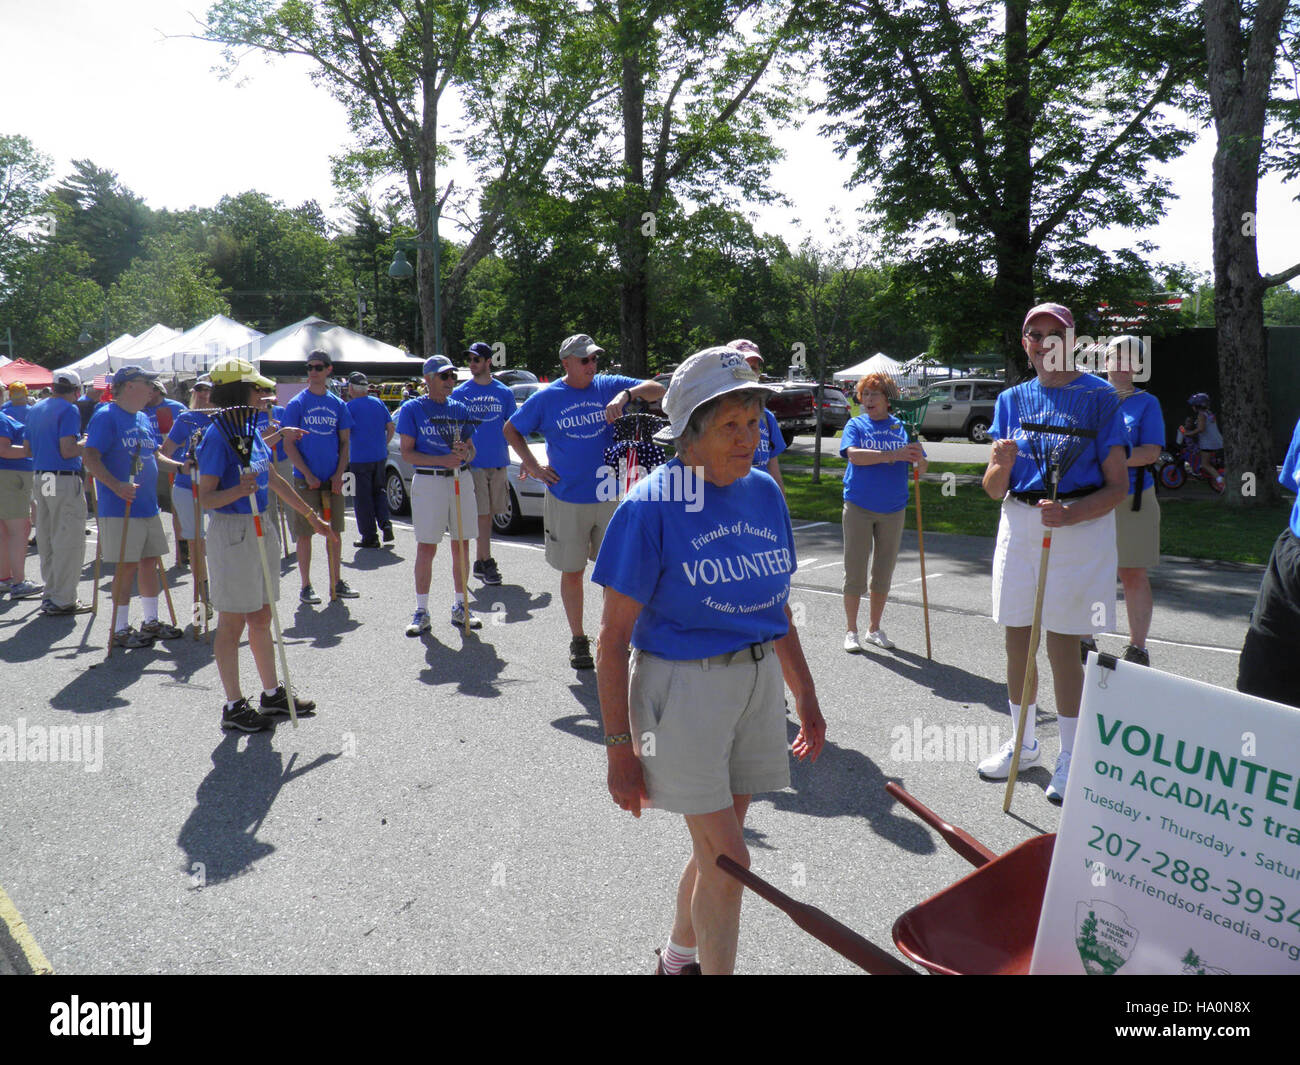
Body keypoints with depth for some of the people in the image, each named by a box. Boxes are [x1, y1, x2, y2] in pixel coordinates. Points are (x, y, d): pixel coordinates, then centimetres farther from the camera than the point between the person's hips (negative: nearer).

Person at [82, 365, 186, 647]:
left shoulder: (143, 418, 15)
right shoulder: (106, 416, -11)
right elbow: (90, 457, -19)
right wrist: (116, 485, -31)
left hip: (148, 505, 8)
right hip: (120, 508, -8)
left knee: (150, 561, 13)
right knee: (127, 565, -3)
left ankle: (151, 621, 25)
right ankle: (120, 629, 8)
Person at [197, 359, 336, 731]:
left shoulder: (251, 431, 10)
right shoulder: (217, 436, -15)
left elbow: (275, 480, 20)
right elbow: (206, 497, -16)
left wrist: (311, 516, 23)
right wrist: (239, 490, -35)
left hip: (260, 529, 9)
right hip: (231, 532, -8)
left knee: (261, 617, 16)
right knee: (232, 622, 2)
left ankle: (272, 694, 27)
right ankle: (234, 706, 12)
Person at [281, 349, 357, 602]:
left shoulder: (338, 404, 9)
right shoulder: (297, 404, -1)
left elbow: (344, 442, 10)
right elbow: (288, 444, -4)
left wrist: (339, 474, -3)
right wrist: (308, 475, -13)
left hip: (333, 480, 3)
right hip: (306, 480, -3)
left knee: (334, 532, 9)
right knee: (305, 534, 1)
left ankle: (335, 582, 19)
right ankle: (305, 586, 9)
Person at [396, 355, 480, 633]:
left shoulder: (460, 409, 12)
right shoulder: (412, 409, 1)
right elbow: (407, 454, -5)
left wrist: (465, 452, -8)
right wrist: (442, 460, -18)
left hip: (460, 479, 4)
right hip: (428, 482, -4)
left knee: (461, 545, 6)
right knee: (426, 548, -2)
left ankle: (460, 606, 18)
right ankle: (421, 612, 6)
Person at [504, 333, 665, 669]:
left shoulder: (608, 386, 3)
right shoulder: (546, 398, 1)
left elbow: (657, 390, -2)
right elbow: (510, 430, 12)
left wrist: (626, 394, -20)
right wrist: (532, 465, 1)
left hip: (609, 497, 1)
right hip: (566, 500, -1)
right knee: (572, 572, 7)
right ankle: (577, 640, 20)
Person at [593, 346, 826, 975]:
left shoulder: (763, 492, 2)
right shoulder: (651, 507, -16)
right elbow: (613, 639, -13)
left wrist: (805, 697, 15)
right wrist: (619, 747, -13)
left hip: (758, 681, 6)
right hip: (683, 687, -6)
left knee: (716, 848, 19)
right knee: (728, 861, -2)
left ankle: (679, 958, 43)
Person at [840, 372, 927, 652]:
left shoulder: (902, 427, 7)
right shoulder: (855, 425, 0)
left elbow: (921, 468, 3)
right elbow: (854, 455, -18)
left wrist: (918, 457, -21)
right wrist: (893, 455, -27)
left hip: (893, 510, 3)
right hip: (858, 507, -3)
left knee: (884, 571, 10)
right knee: (855, 570, 1)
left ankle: (875, 629, 24)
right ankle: (851, 631, 12)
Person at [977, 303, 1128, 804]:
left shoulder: (1098, 396, -4)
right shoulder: (1012, 399, 8)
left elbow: (1117, 485, -6)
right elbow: (993, 489, 6)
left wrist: (1072, 514, -23)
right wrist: (1002, 465, -16)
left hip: (1079, 526, -4)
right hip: (1019, 524, 4)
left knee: (1062, 644, -2)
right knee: (1017, 639, 10)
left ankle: (1071, 756, 15)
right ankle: (1022, 743, 28)